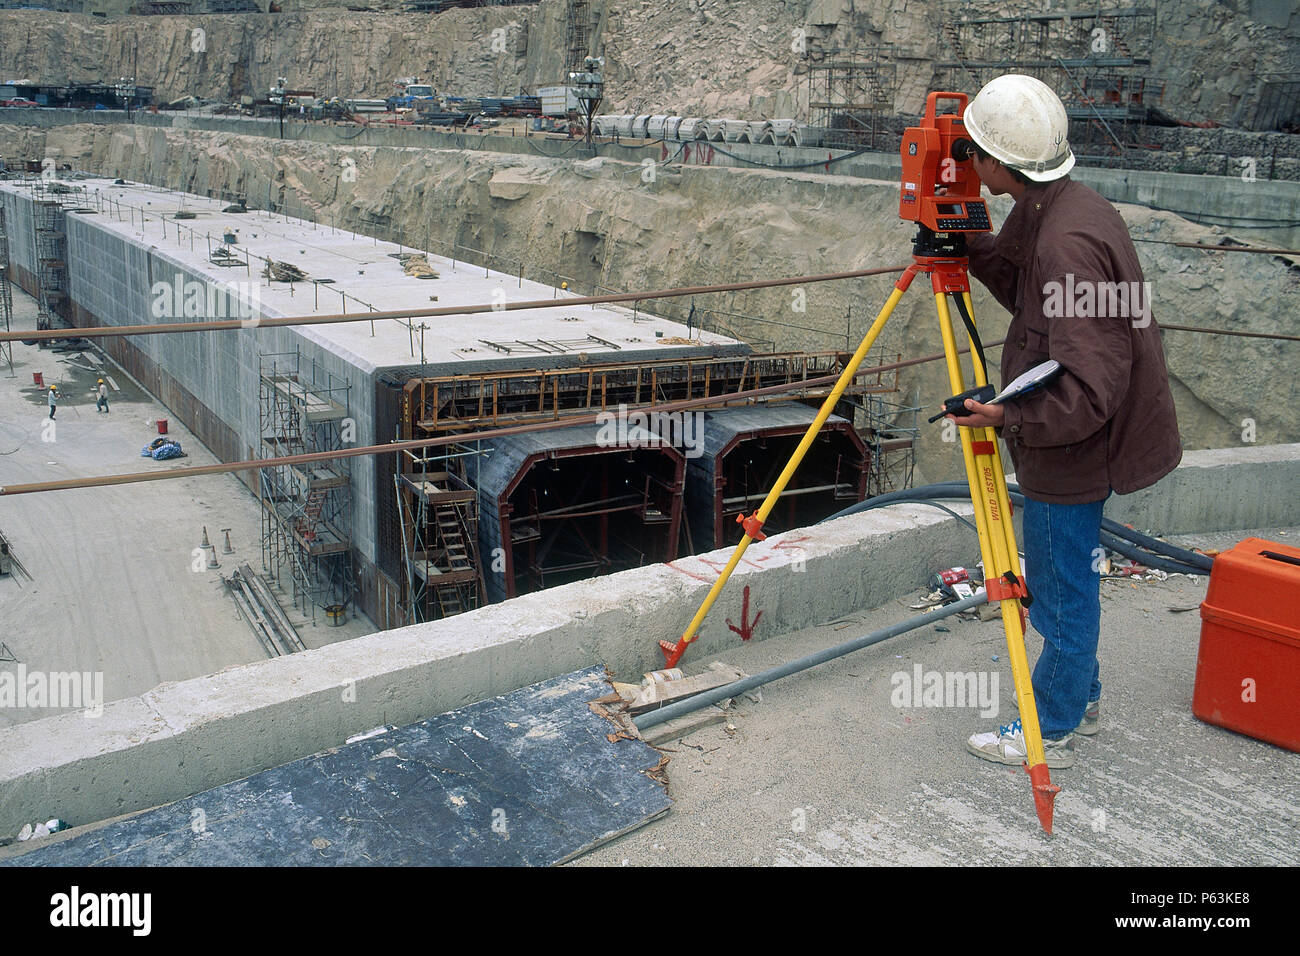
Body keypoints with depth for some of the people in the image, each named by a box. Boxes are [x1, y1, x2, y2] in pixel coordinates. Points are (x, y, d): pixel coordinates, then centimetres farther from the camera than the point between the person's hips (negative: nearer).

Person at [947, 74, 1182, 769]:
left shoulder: (1068, 242, -28)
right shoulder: (1059, 210, 2)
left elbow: (1088, 393, -31)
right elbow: (1023, 291, 17)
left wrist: (1009, 419, -23)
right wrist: (974, 243, 8)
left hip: (1073, 451, -10)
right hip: (1076, 445, 10)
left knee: (1062, 594, 7)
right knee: (1066, 579, 24)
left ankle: (1050, 732, 25)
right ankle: (1082, 700, 42)